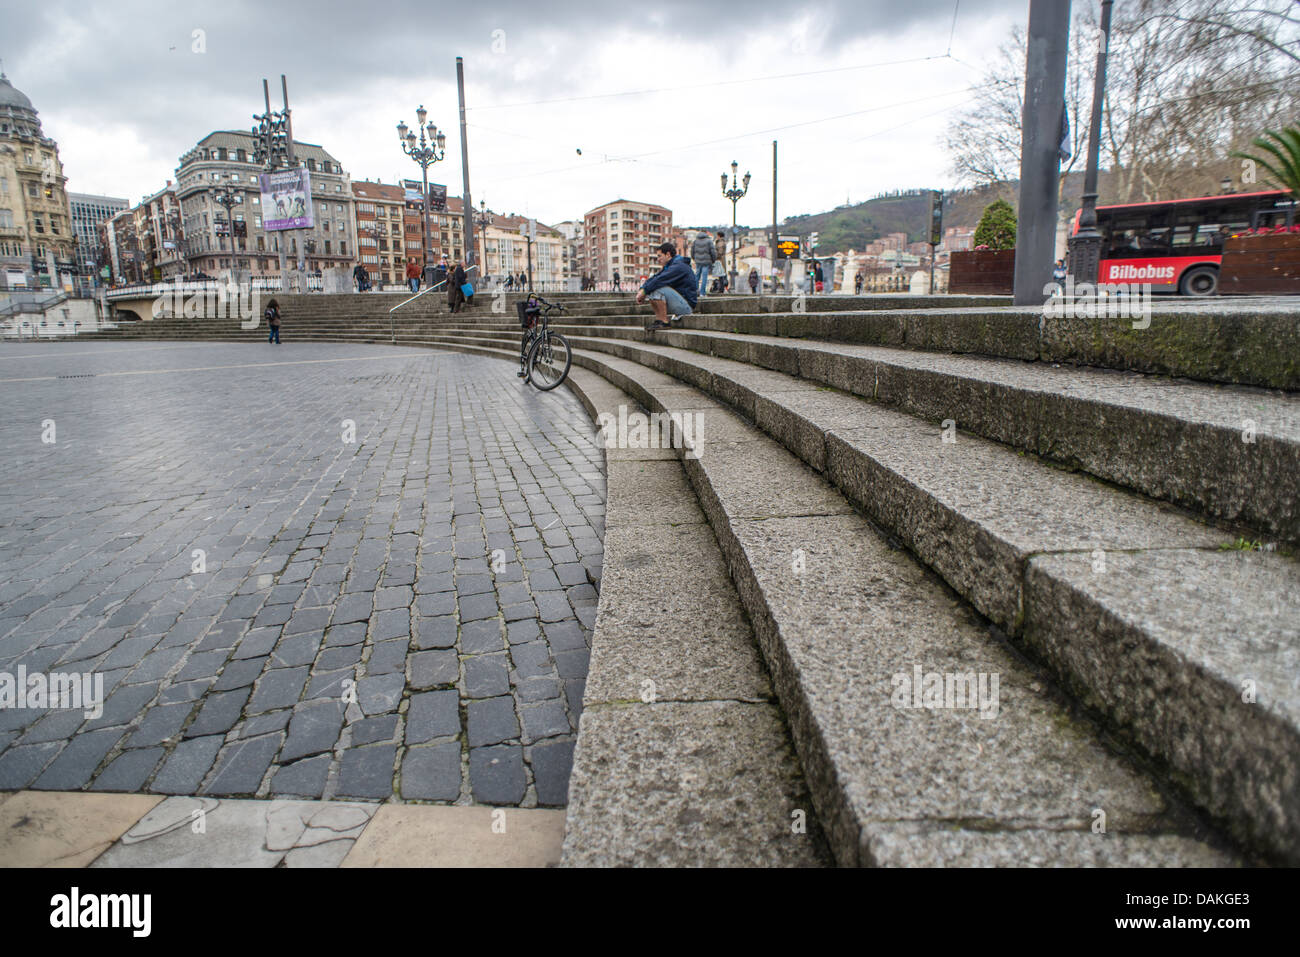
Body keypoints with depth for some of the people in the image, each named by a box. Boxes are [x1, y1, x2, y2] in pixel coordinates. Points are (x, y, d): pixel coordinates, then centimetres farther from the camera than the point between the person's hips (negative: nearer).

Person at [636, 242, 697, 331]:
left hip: (686, 306, -10)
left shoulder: (679, 266, -16)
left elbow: (660, 280, -26)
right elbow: (654, 277, 7)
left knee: (657, 289, -25)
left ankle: (664, 322, -21)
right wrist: (641, 289, -9)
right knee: (650, 289, 8)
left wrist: (644, 292, -21)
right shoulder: (668, 266, 15)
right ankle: (658, 319, 2)